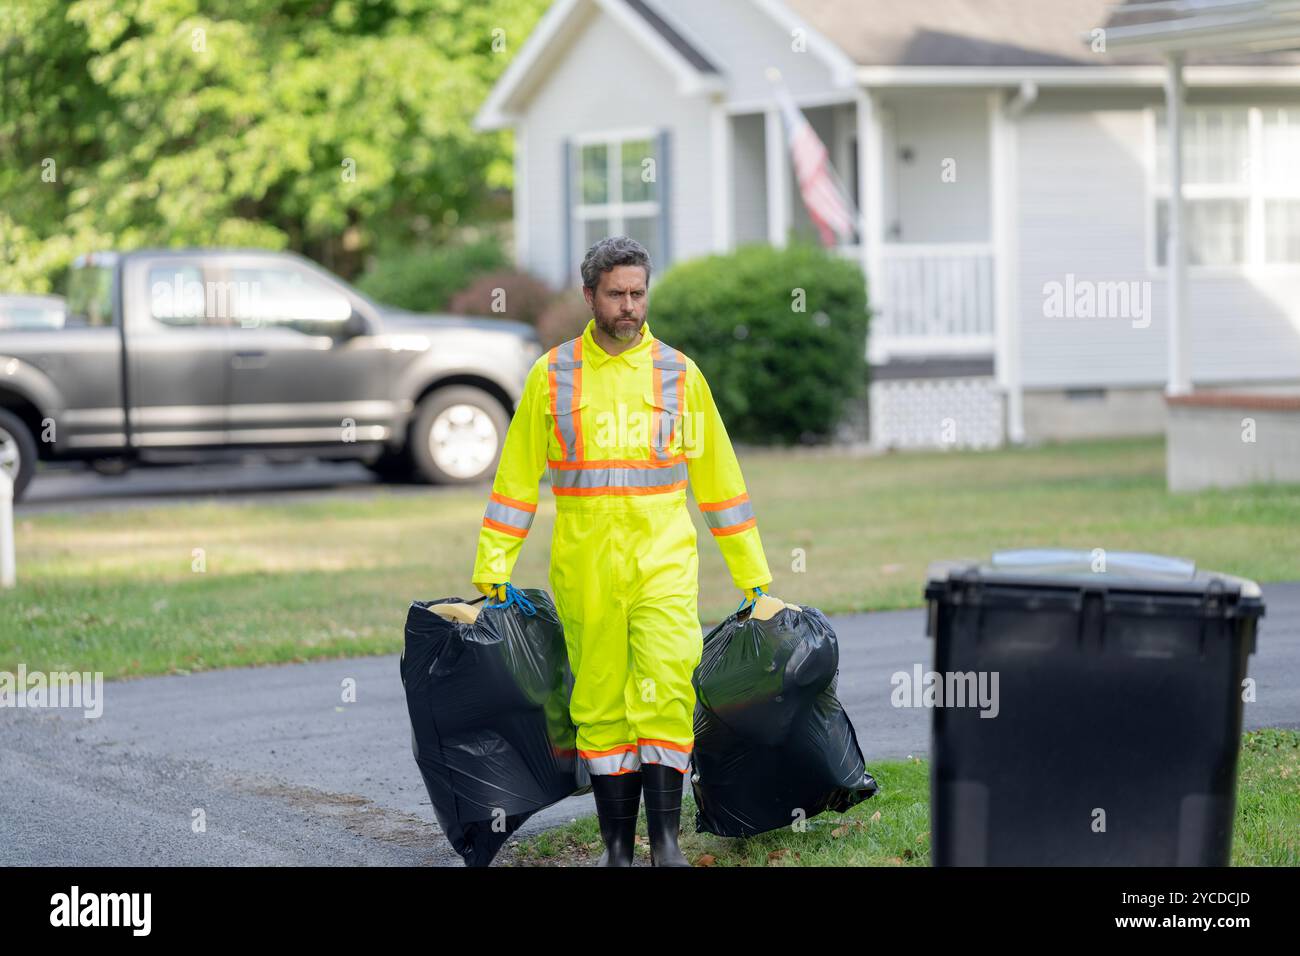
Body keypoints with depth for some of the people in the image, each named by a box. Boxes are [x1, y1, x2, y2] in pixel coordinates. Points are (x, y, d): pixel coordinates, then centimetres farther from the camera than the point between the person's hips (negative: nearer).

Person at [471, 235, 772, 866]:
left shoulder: (680, 374, 6)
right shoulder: (552, 376, 5)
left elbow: (718, 477, 12)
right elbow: (517, 479, 9)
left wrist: (752, 575, 12)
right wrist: (493, 570, 5)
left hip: (665, 559, -1)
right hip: (584, 567, 1)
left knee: (666, 689, -14)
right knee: (600, 704, 4)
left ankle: (666, 838, -9)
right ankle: (617, 844, 12)